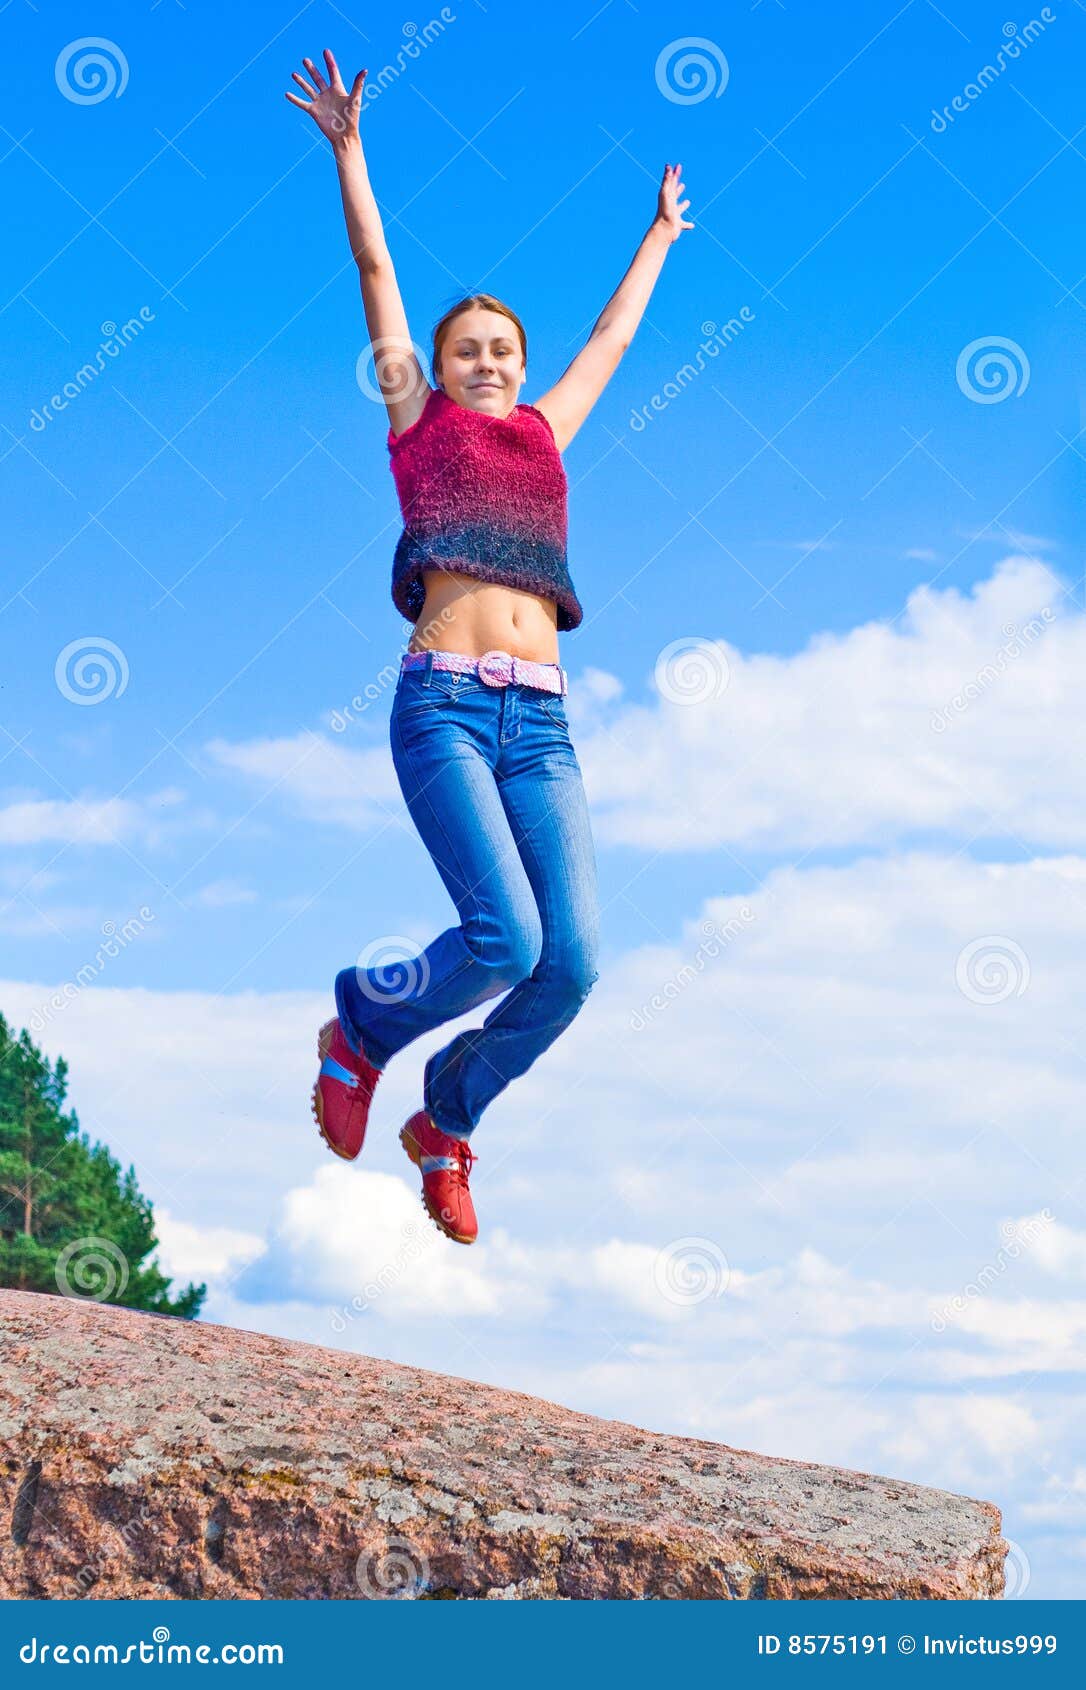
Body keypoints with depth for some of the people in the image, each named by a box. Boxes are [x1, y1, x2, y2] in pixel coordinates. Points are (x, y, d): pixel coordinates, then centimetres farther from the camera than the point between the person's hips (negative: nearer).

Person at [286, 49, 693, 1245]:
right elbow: (377, 273, 17)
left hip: (540, 721, 4)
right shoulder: (415, 423, 16)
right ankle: (361, 1031, 10)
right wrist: (346, 146, 18)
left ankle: (447, 1120, 15)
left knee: (573, 960, -11)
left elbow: (613, 334, 39)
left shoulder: (540, 434, 25)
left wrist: (660, 236, 52)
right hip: (444, 705, -4)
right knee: (505, 940, -22)